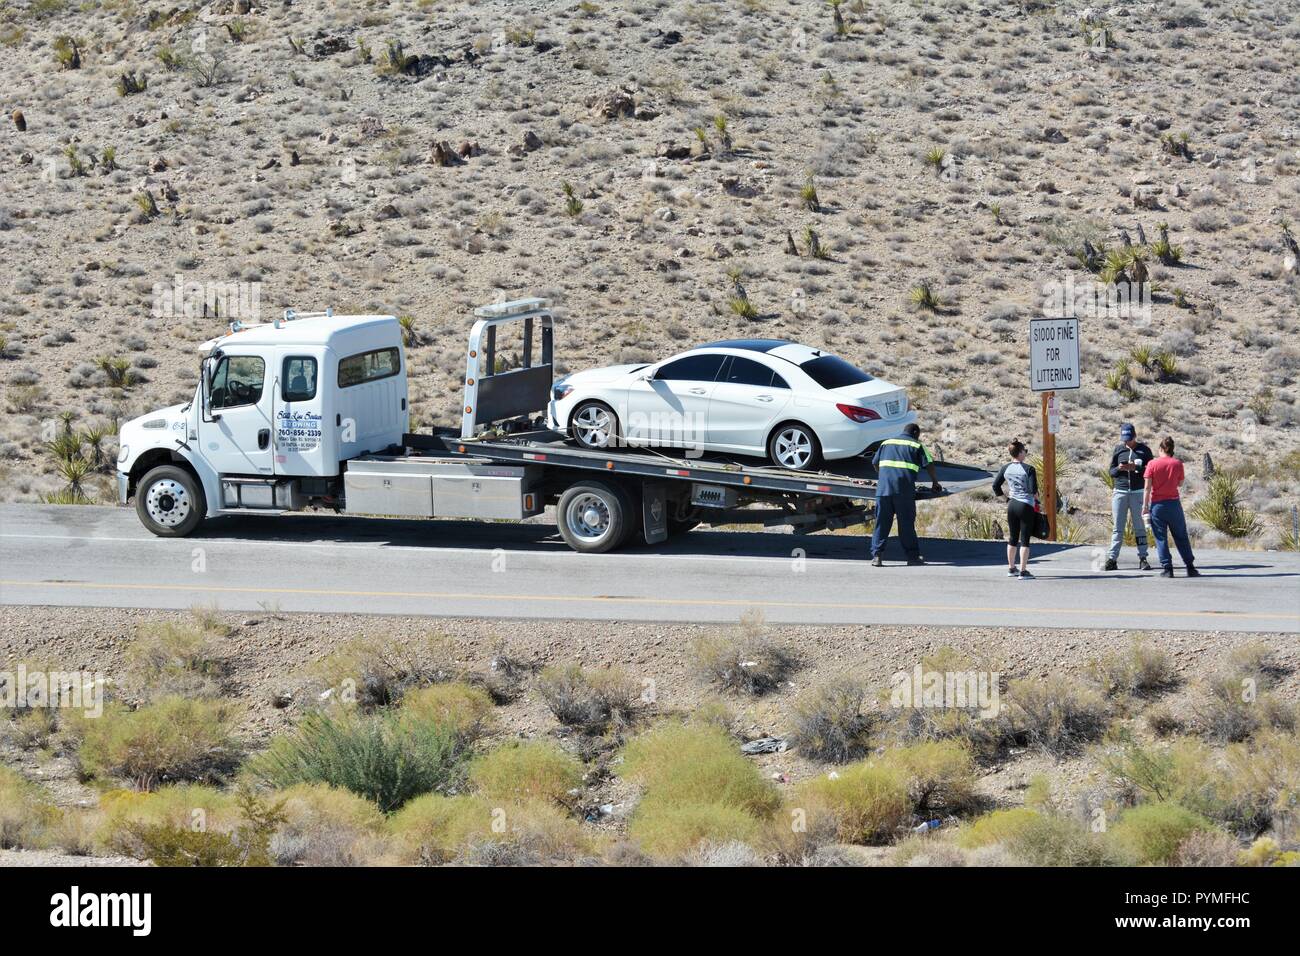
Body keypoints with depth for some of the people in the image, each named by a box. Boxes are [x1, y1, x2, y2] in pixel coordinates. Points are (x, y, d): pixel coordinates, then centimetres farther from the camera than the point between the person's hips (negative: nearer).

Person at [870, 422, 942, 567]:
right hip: (904, 488, -3)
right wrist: (935, 483, 18)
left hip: (884, 485, 3)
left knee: (881, 522, 3)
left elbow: (875, 463, 23)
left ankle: (876, 555, -4)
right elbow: (929, 464, 6)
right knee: (906, 522, 3)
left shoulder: (886, 443, 24)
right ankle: (912, 556, 6)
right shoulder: (916, 445, 12)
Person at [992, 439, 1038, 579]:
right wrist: (1036, 498, 3)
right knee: (1025, 540, 0)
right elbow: (1033, 490, -18)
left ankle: (1011, 568, 27)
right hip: (1026, 506, -5)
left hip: (1011, 505, 5)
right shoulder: (1029, 469, -14)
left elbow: (995, 486, 6)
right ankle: (1023, 571, -1)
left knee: (1012, 538, 18)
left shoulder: (1006, 468, 2)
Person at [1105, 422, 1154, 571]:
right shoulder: (1118, 450, 10)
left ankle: (1143, 558, 6)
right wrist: (1119, 469, -12)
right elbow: (1111, 472, 11)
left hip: (1138, 492, -1)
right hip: (1120, 492, 1)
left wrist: (1136, 468, -17)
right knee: (1118, 528, -1)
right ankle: (1112, 559, -4)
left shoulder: (1144, 450, 3)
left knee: (1140, 527, 2)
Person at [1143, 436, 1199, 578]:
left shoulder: (1152, 464, -5)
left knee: (1160, 538, 4)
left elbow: (1148, 487, -7)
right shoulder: (1177, 464, -1)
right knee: (1181, 537, 10)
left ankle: (1167, 568, -2)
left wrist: (1145, 505, -4)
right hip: (1174, 503, 1)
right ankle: (1190, 567, 11)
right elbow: (1180, 483, 9)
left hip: (1157, 504, -1)